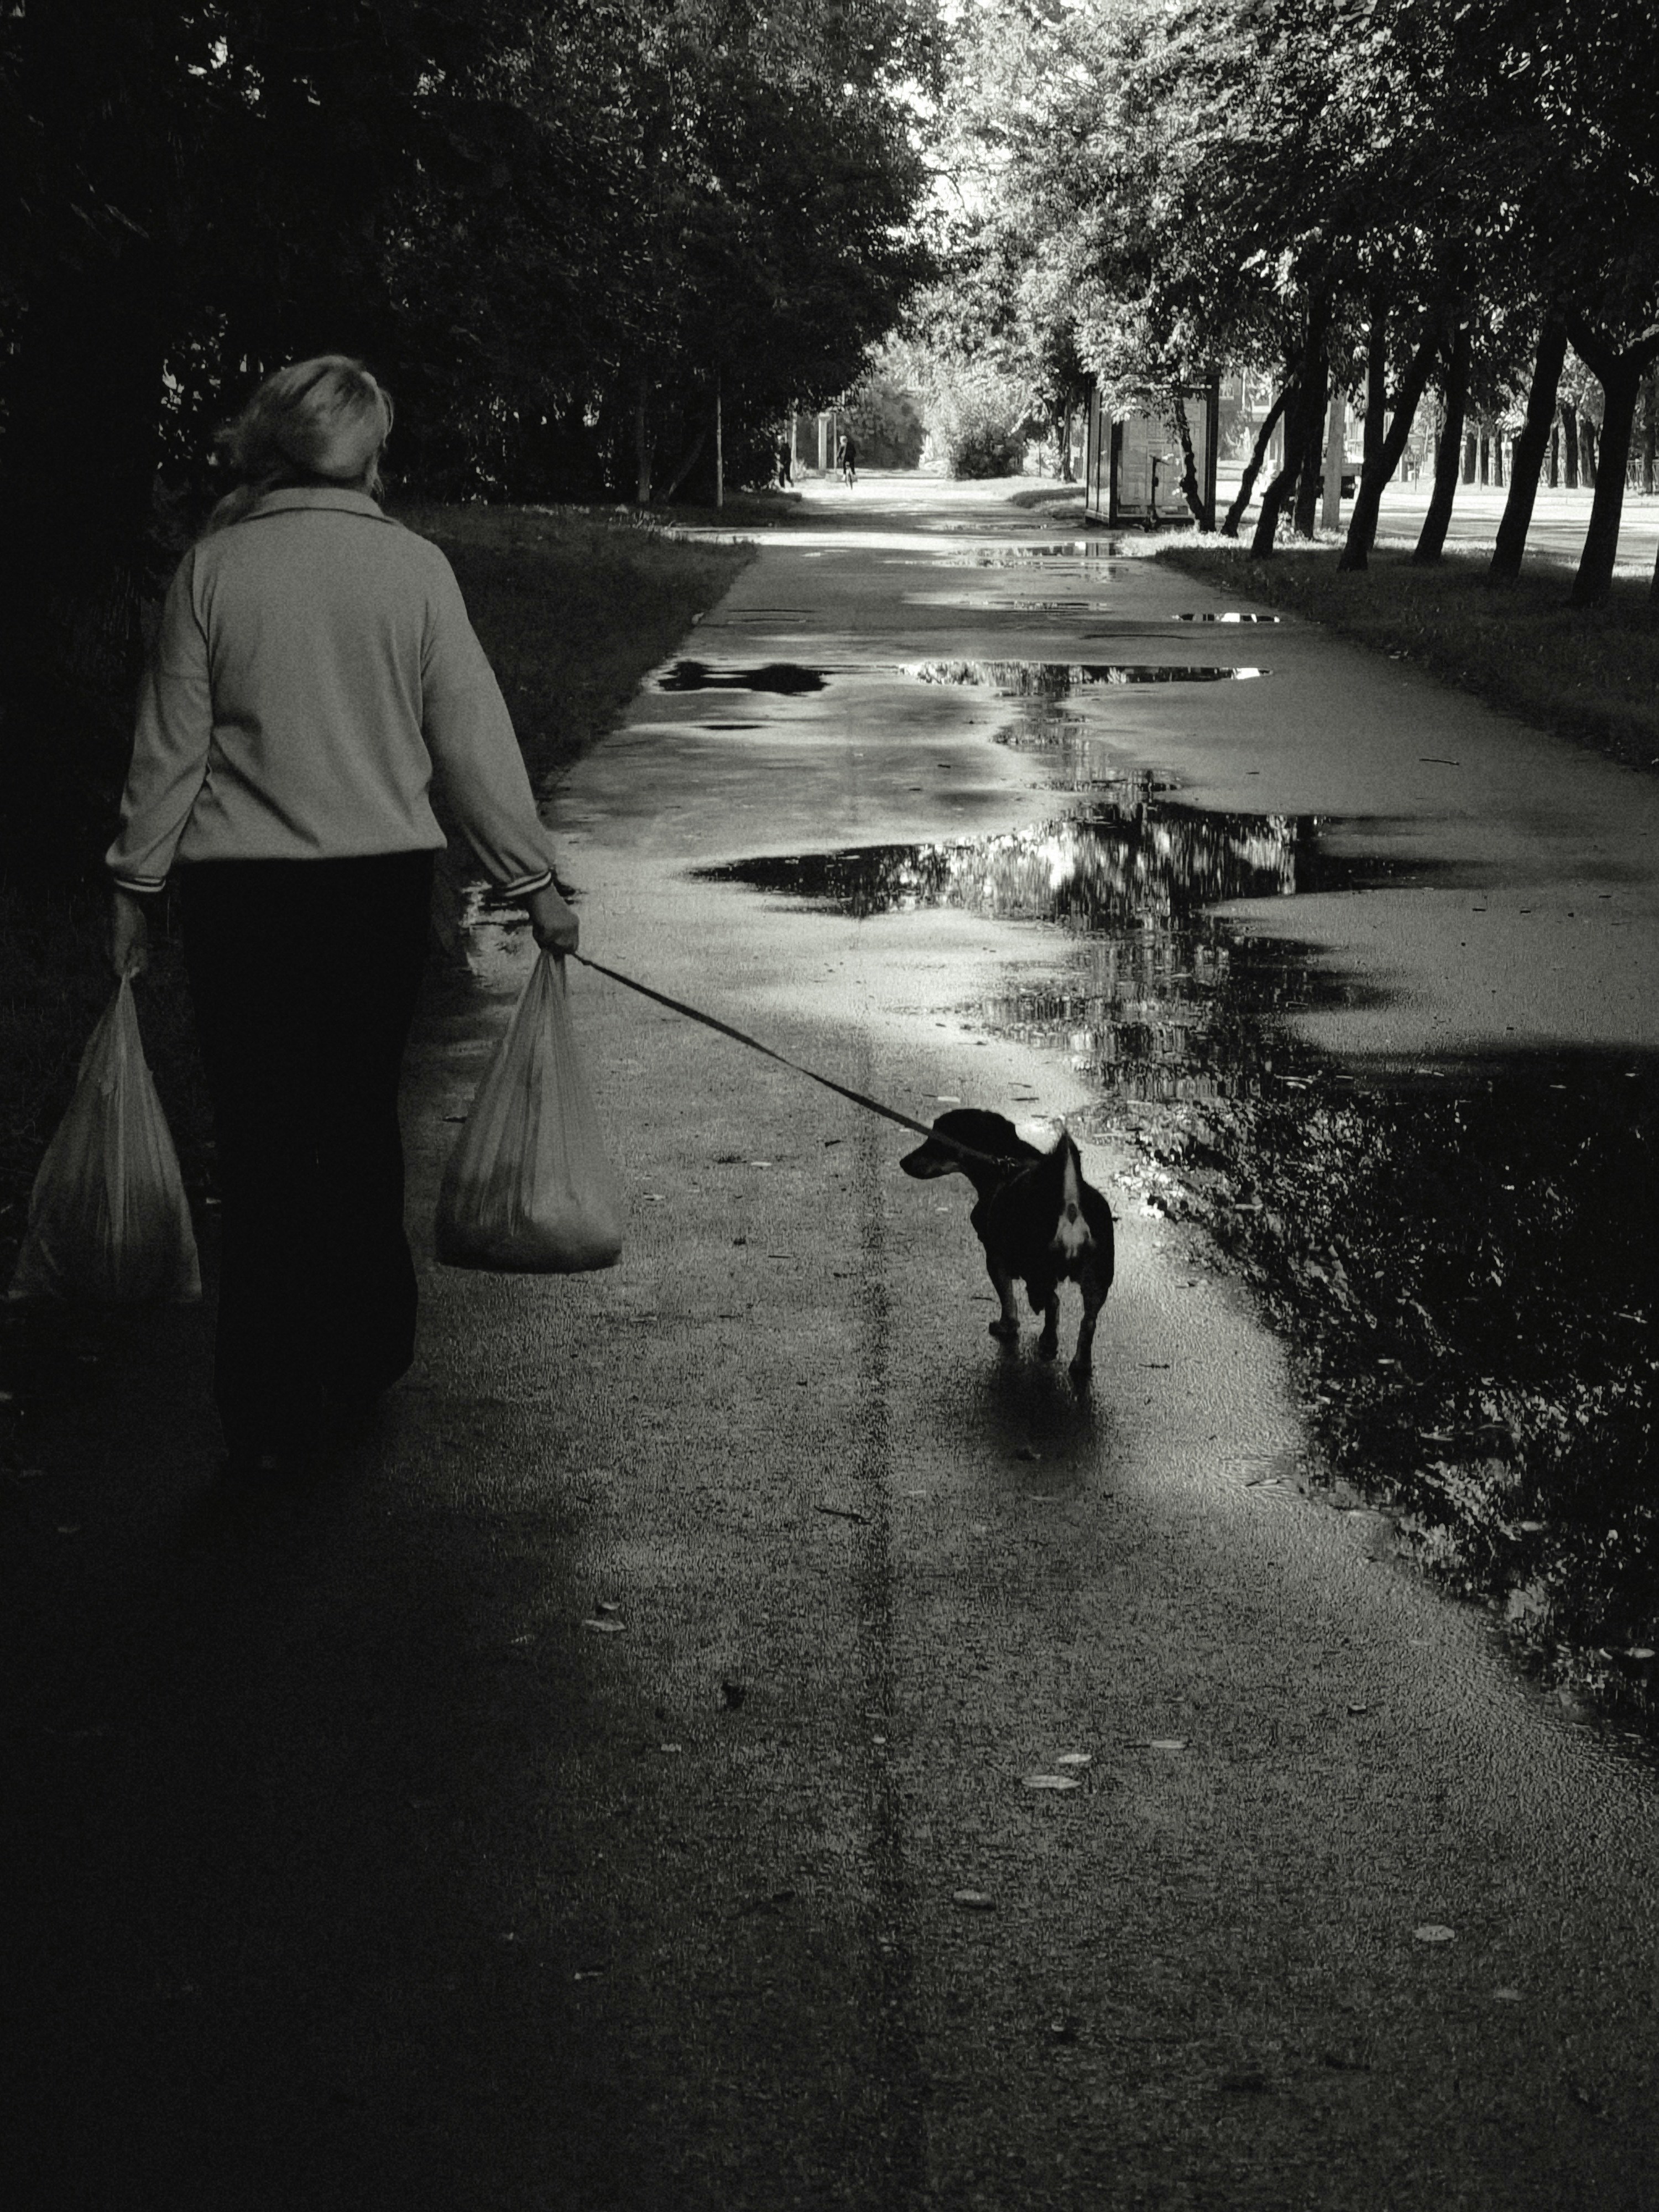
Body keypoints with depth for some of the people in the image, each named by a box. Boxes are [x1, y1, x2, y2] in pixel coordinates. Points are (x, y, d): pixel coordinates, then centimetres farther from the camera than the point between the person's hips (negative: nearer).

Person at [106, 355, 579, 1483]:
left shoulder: (213, 565, -4)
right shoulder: (413, 565, -4)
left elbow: (171, 746, 0)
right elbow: (474, 735, -2)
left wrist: (136, 888, 9)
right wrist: (536, 880, 5)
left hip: (241, 891, -1)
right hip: (385, 881, 1)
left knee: (262, 1145, 4)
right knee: (364, 1124, 18)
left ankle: (275, 1413, 5)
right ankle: (368, 1356, 31)